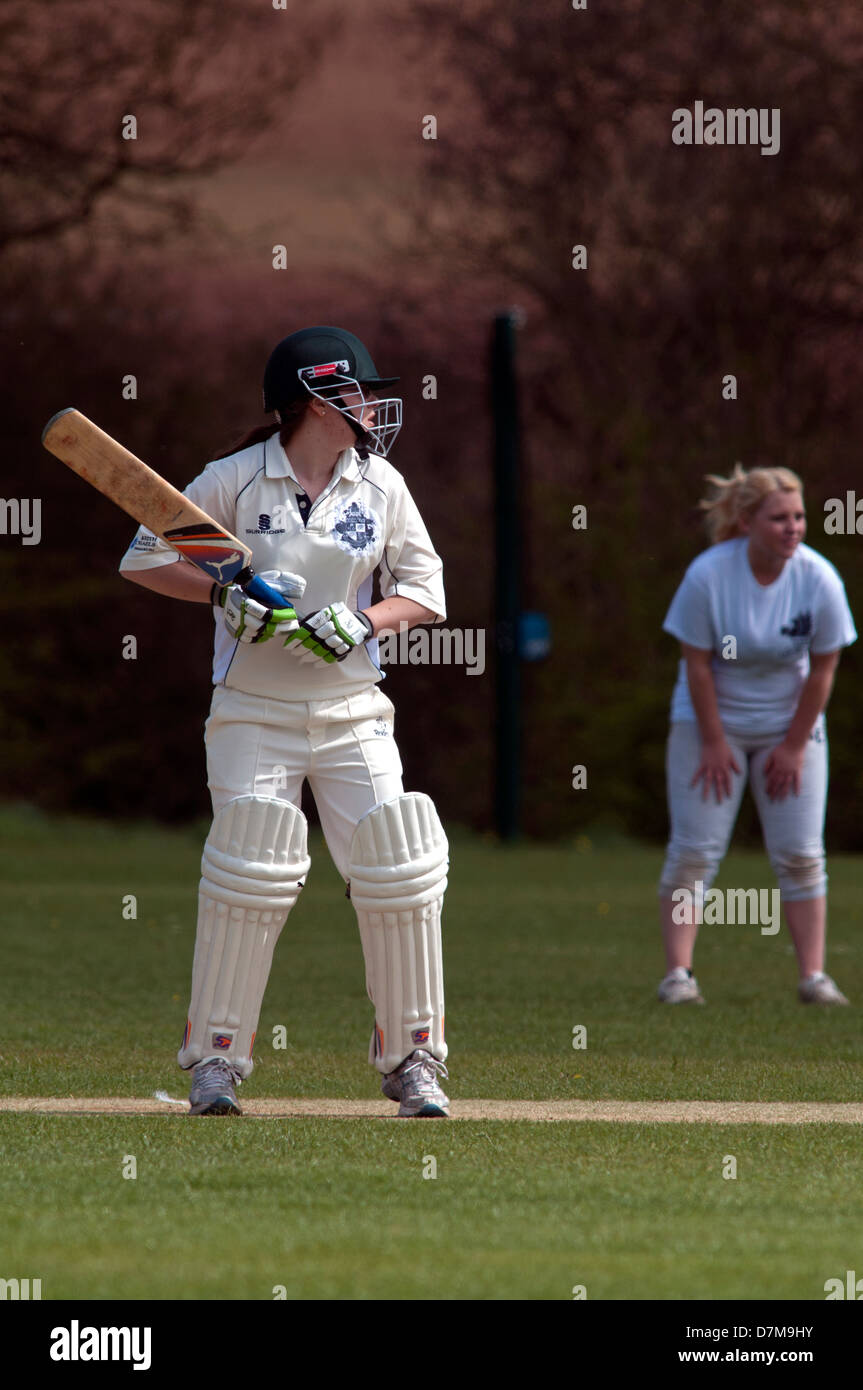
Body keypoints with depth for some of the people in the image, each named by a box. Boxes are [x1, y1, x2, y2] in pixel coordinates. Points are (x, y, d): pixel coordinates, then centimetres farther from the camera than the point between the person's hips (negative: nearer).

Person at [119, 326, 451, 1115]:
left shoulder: (380, 485, 3)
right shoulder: (236, 480, -6)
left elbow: (424, 591, 7)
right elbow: (145, 558, 0)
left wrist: (360, 621, -12)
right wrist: (223, 593, -16)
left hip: (352, 713, 3)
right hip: (254, 714, -3)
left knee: (400, 874, -7)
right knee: (249, 876, -11)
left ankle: (412, 1060, 4)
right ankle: (216, 1062, 1)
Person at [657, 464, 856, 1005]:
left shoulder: (819, 579, -17)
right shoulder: (708, 576, -22)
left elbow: (824, 667, -8)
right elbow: (698, 663, -14)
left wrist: (795, 745, -6)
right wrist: (714, 742, -11)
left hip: (790, 724, 2)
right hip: (712, 720, -2)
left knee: (800, 854, -2)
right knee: (694, 849, -6)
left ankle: (814, 976, 0)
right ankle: (678, 974, -5)